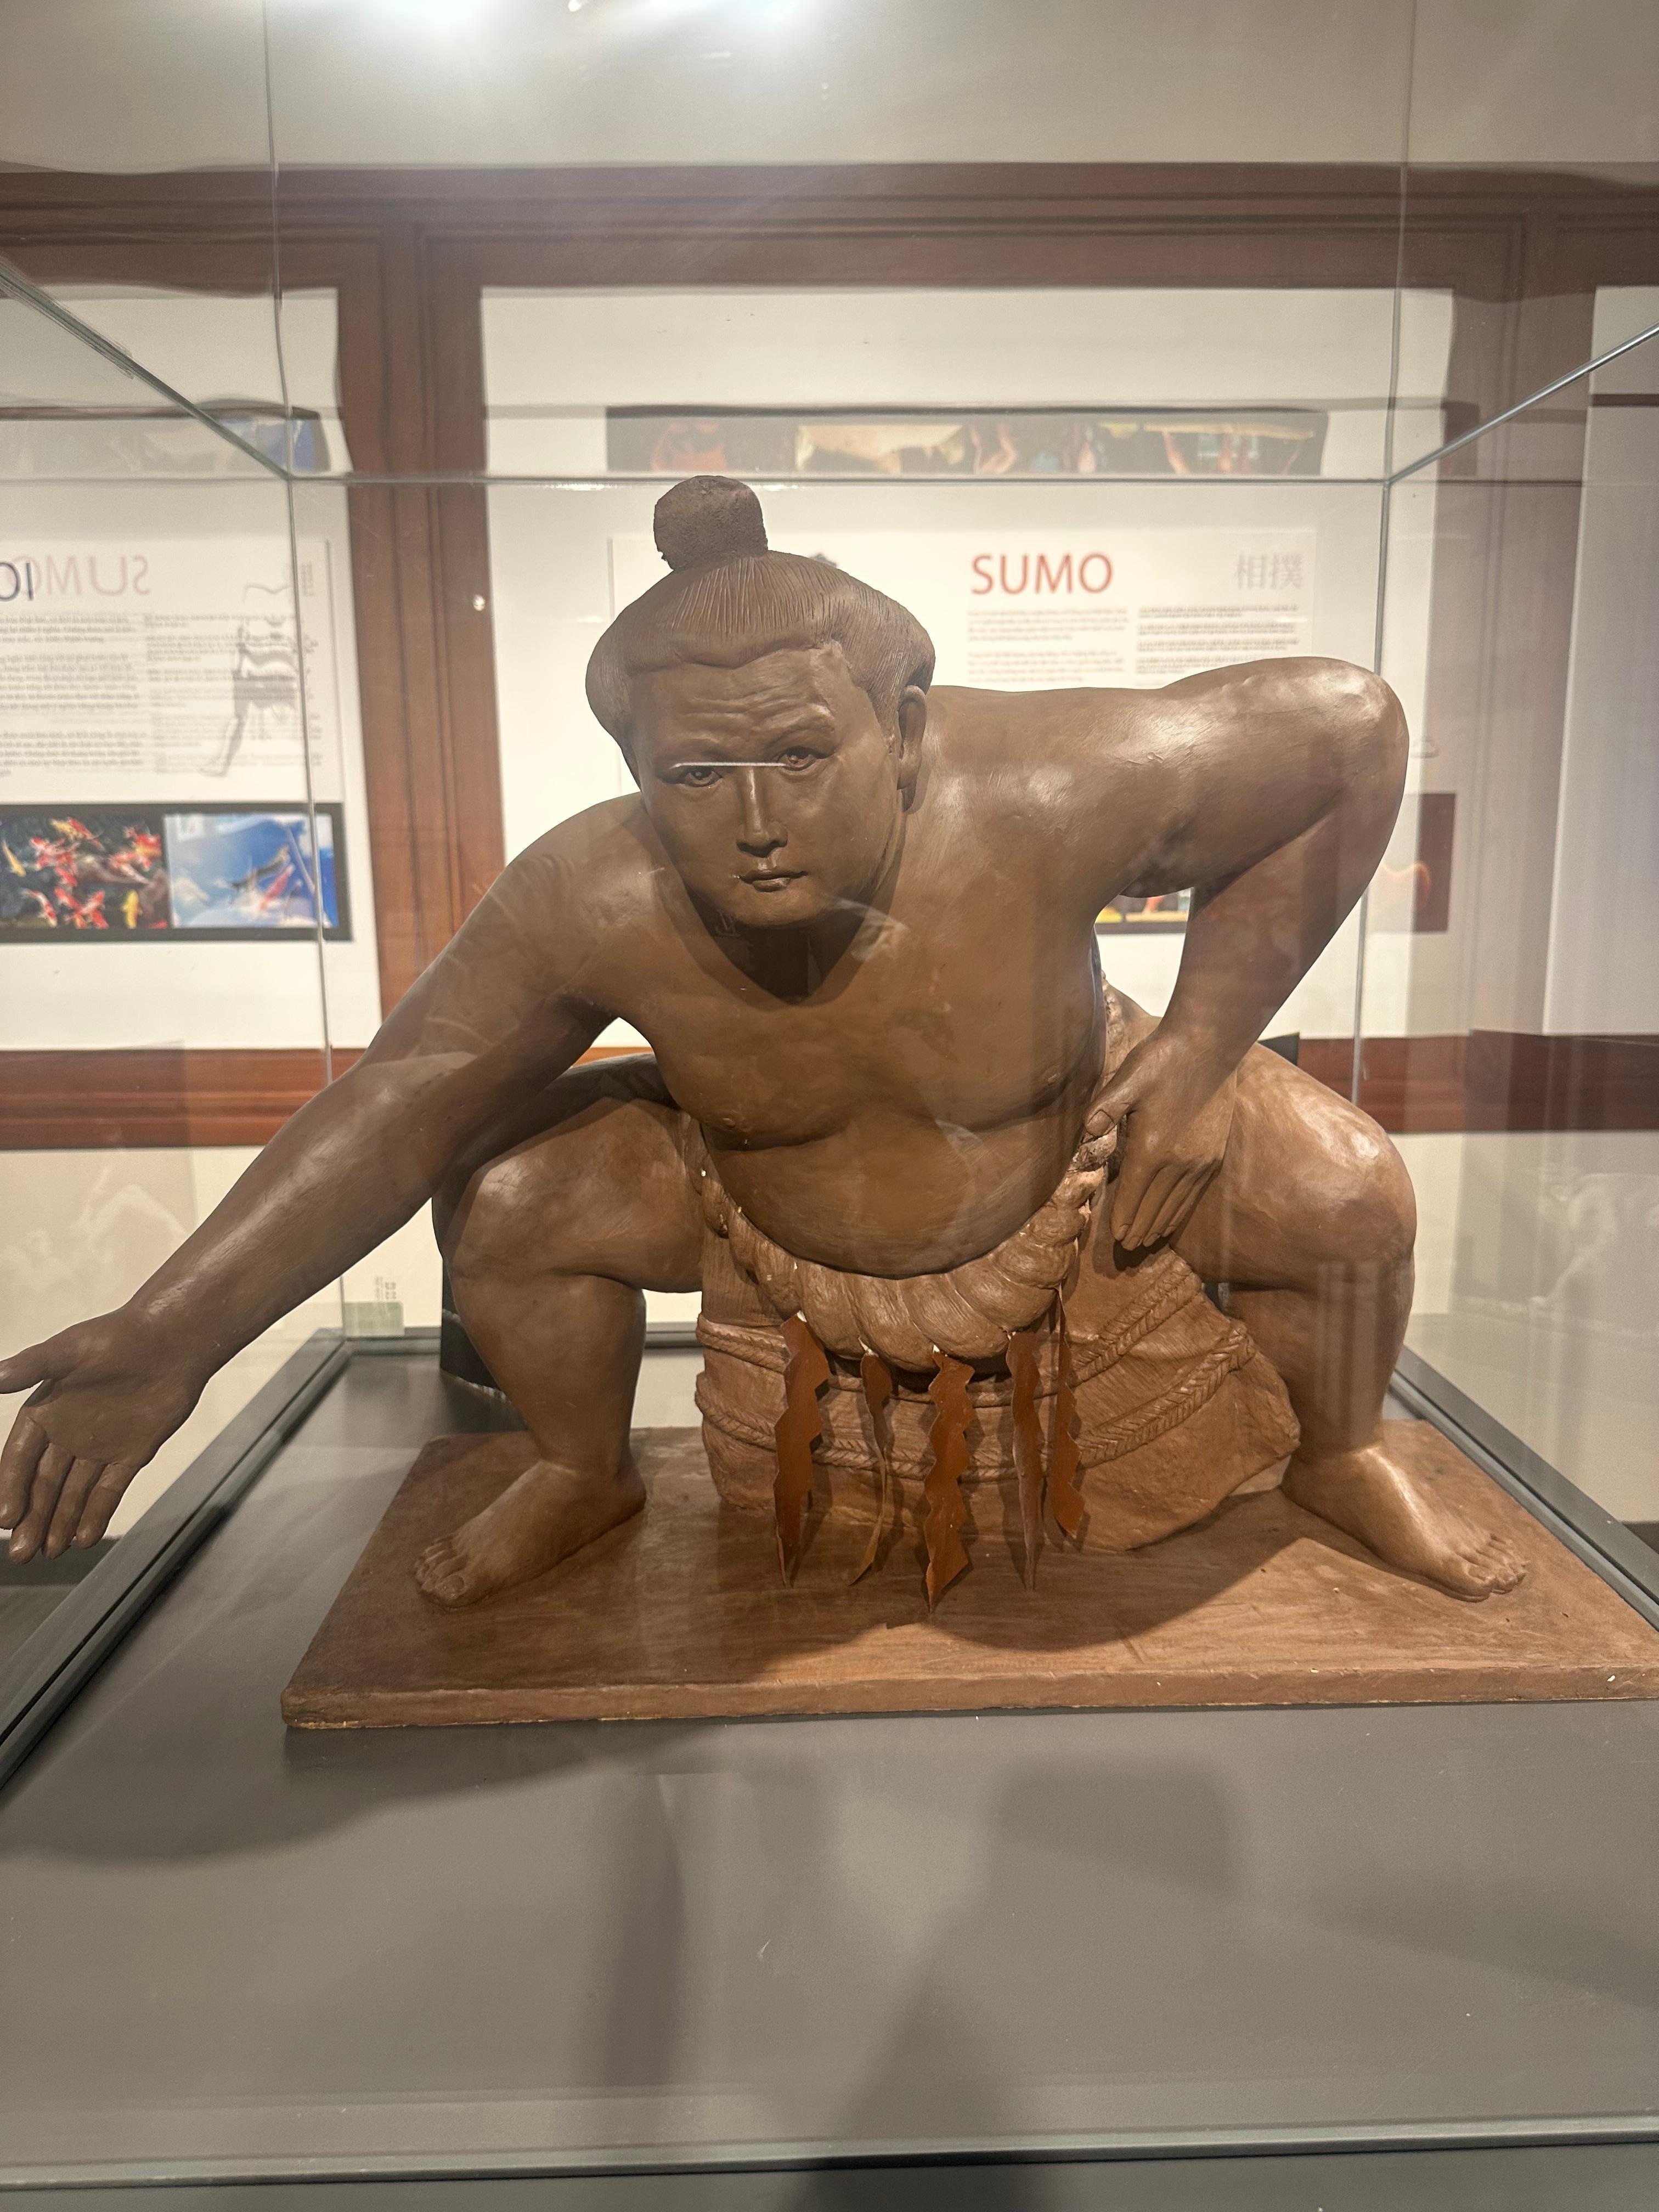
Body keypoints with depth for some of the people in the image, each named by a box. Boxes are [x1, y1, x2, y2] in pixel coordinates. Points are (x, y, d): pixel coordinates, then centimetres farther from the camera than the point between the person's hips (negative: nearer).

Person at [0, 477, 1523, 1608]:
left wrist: (1204, 1045, -25)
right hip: (759, 1219, 1)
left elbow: (1351, 725, -24)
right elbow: (402, 1100, -21)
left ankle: (1345, 1462, 18)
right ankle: (585, 1476, 16)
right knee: (507, 1201, -16)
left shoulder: (1046, 796, -35)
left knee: (1342, 1195, -17)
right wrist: (169, 1340, -28)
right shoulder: (591, 906, -30)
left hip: (1074, 1165, 0)